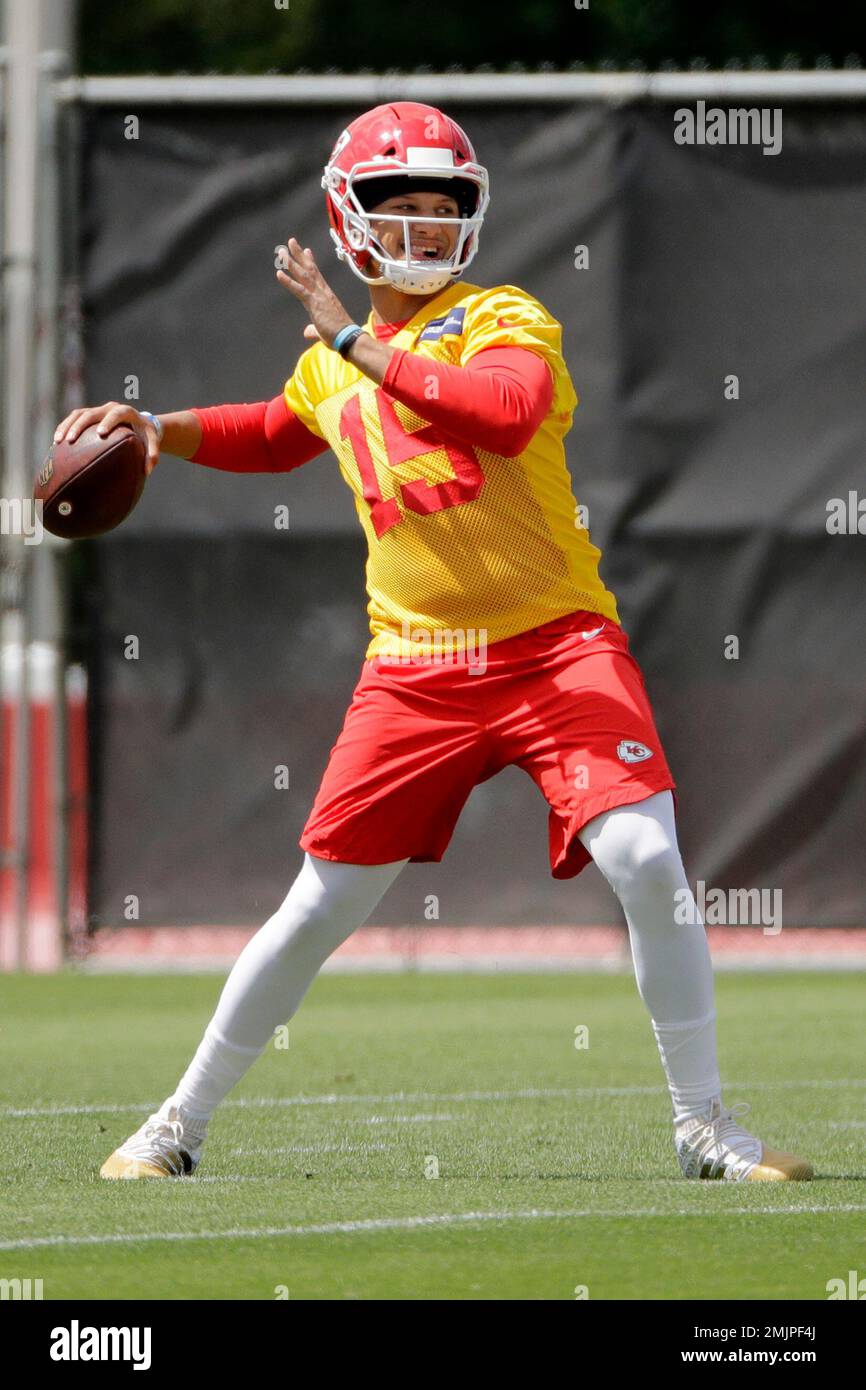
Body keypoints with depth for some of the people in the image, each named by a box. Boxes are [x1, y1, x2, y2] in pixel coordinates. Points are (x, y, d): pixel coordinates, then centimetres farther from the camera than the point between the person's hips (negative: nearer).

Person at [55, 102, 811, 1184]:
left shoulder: (507, 322, -5)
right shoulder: (328, 367, 13)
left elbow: (508, 412, -30)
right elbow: (276, 433, 37)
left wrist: (362, 342, -24)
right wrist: (161, 429, 20)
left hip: (557, 646, -4)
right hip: (415, 670, 4)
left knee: (646, 862, -19)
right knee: (321, 906, 4)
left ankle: (704, 1124, -5)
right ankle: (181, 1123, 17)